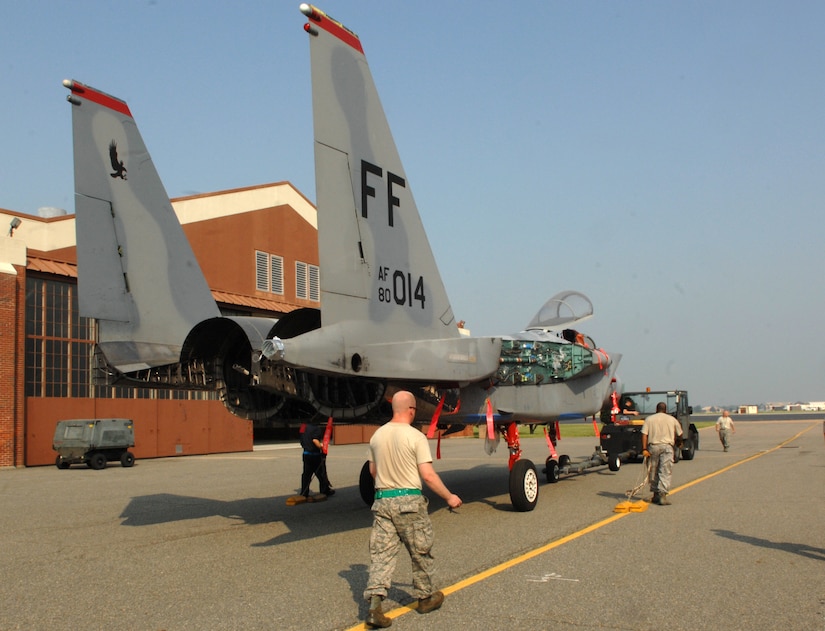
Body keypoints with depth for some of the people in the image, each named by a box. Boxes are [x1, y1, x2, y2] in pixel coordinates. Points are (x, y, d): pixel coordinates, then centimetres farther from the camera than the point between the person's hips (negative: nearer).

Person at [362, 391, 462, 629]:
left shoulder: (377, 435, 5)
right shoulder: (416, 437, -11)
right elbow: (428, 475, -14)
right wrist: (449, 497, -3)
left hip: (382, 501, 4)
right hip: (409, 501, -4)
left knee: (381, 554, 4)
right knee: (420, 552, 14)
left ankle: (374, 604, -6)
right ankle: (426, 597, 29)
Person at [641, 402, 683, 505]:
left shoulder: (649, 419, 8)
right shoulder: (672, 419, 9)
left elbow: (644, 434, -2)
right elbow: (679, 435, 12)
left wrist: (644, 449, -5)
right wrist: (677, 442, 33)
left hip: (653, 446, 1)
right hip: (667, 446, -1)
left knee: (653, 472, 12)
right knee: (665, 472, -4)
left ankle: (656, 494, 18)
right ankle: (662, 495, -15)